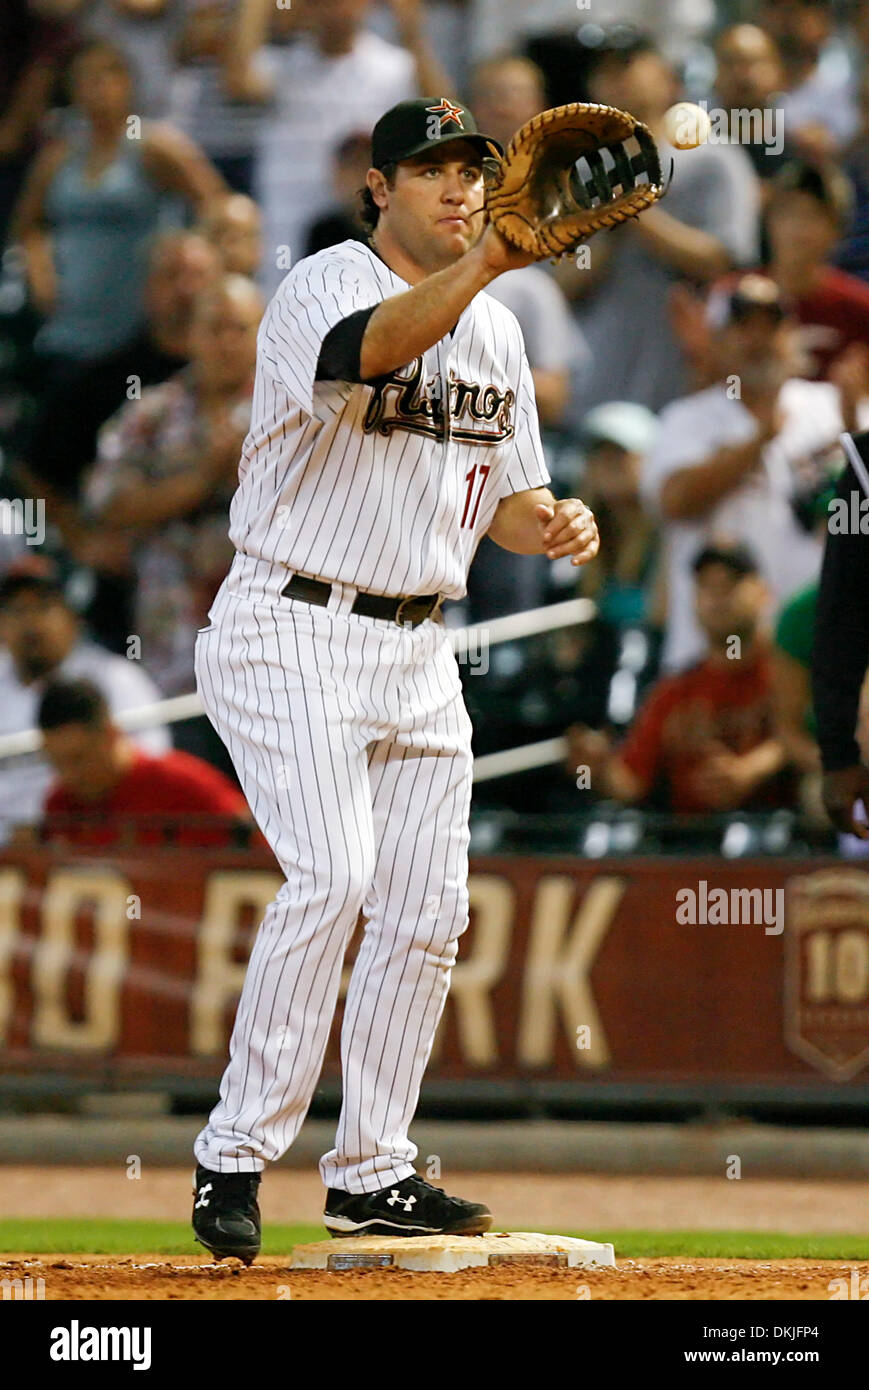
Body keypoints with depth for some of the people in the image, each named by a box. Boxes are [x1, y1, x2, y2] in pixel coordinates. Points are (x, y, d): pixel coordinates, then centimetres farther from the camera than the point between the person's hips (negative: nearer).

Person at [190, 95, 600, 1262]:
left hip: (418, 653, 7)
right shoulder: (323, 288, -11)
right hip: (292, 632, -7)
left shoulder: (495, 329, 12)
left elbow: (508, 488, 20)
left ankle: (373, 1174, 15)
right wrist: (484, 263, -50)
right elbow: (367, 350, -36)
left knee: (427, 908, 4)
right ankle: (236, 1155, -15)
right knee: (332, 875, -21)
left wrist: (551, 523, -4)